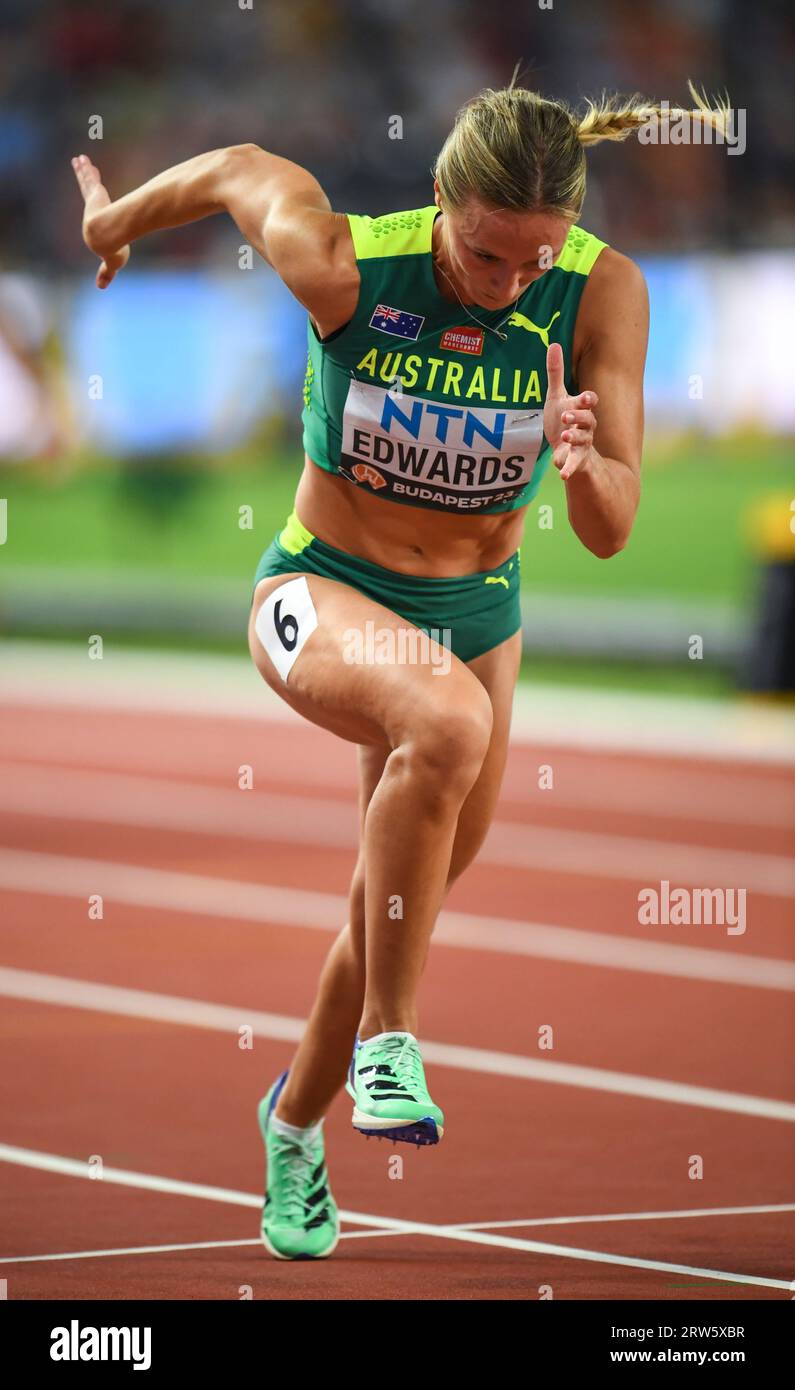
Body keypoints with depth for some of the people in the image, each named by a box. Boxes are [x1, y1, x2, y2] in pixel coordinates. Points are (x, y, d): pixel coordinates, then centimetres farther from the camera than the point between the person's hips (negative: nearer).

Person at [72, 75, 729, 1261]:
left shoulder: (602, 294, -20)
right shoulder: (344, 267, -26)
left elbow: (610, 535, -19)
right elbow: (240, 170, -5)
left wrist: (587, 465, -42)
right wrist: (119, 219, 13)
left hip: (475, 611, 4)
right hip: (320, 588, -4)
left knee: (398, 907, 17)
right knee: (446, 721, -38)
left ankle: (295, 1120, 46)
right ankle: (387, 1040, -25)